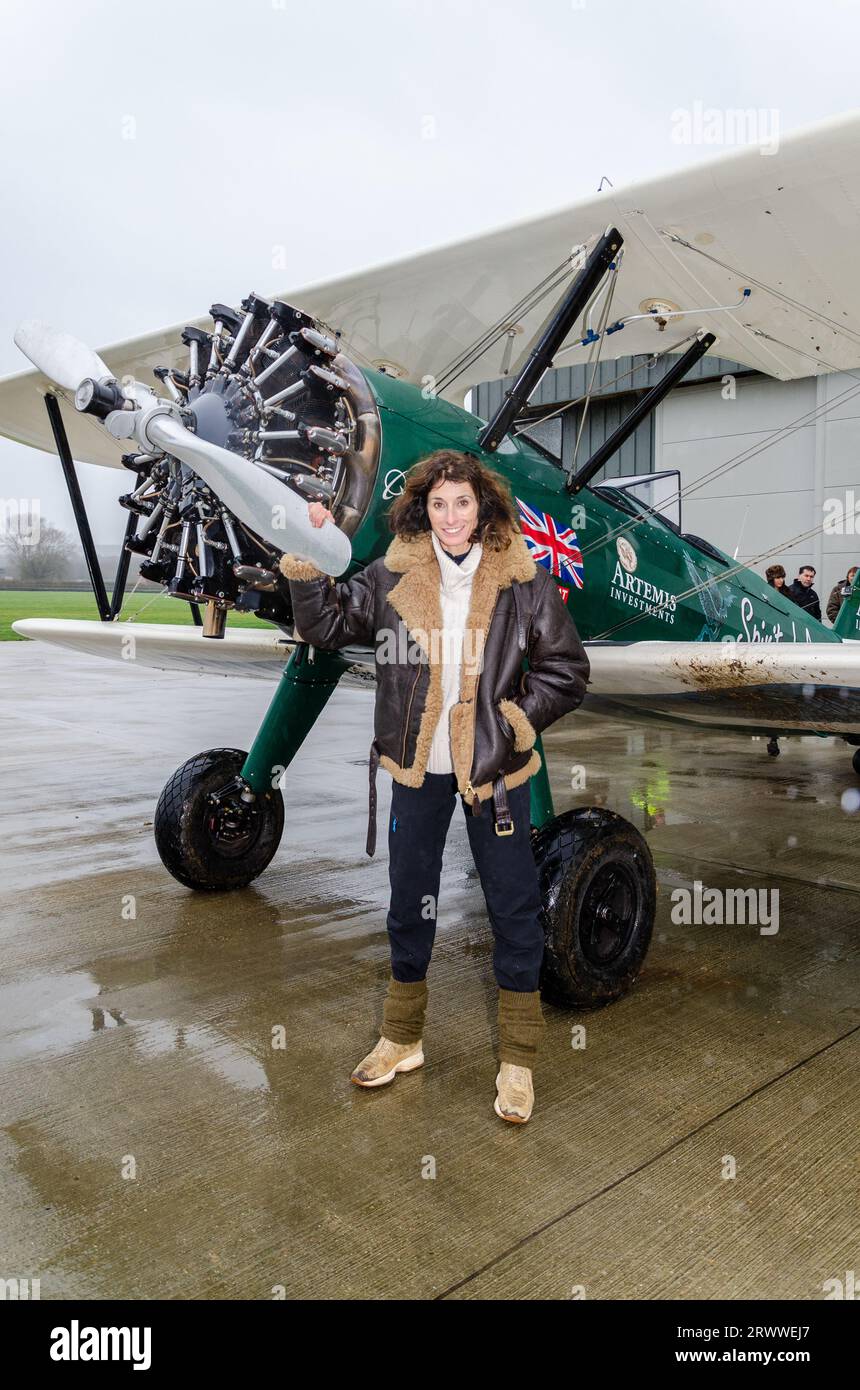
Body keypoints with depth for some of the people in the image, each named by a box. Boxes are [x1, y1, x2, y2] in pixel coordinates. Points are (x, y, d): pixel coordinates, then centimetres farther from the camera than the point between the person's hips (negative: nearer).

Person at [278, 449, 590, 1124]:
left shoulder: (525, 582, -8)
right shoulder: (393, 576, -4)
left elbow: (567, 671, -3)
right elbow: (325, 624, 3)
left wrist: (513, 721, -14)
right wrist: (307, 560, -10)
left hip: (494, 770, -2)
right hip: (417, 766, 2)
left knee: (514, 909, 6)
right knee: (409, 903, 15)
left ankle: (518, 1061, 24)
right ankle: (403, 1039, 37)